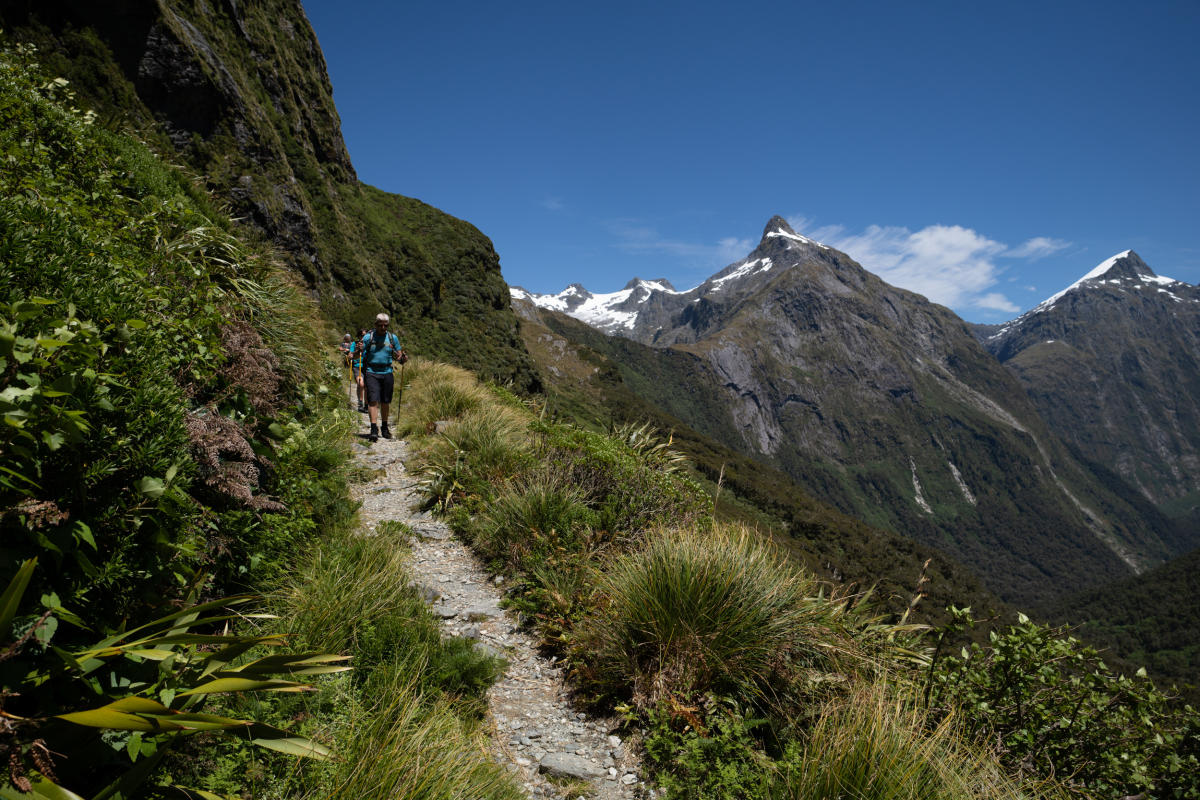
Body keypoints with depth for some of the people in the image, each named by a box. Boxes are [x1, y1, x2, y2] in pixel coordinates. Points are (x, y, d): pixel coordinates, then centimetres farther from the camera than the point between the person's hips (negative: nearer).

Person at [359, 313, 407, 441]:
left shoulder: (392, 338, 8)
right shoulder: (368, 337, 2)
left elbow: (399, 356, 12)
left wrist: (403, 358, -11)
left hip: (387, 373, 2)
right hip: (371, 373, -2)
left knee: (385, 402, 8)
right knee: (373, 400, -12)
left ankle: (384, 428, 23)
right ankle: (374, 430, -14)